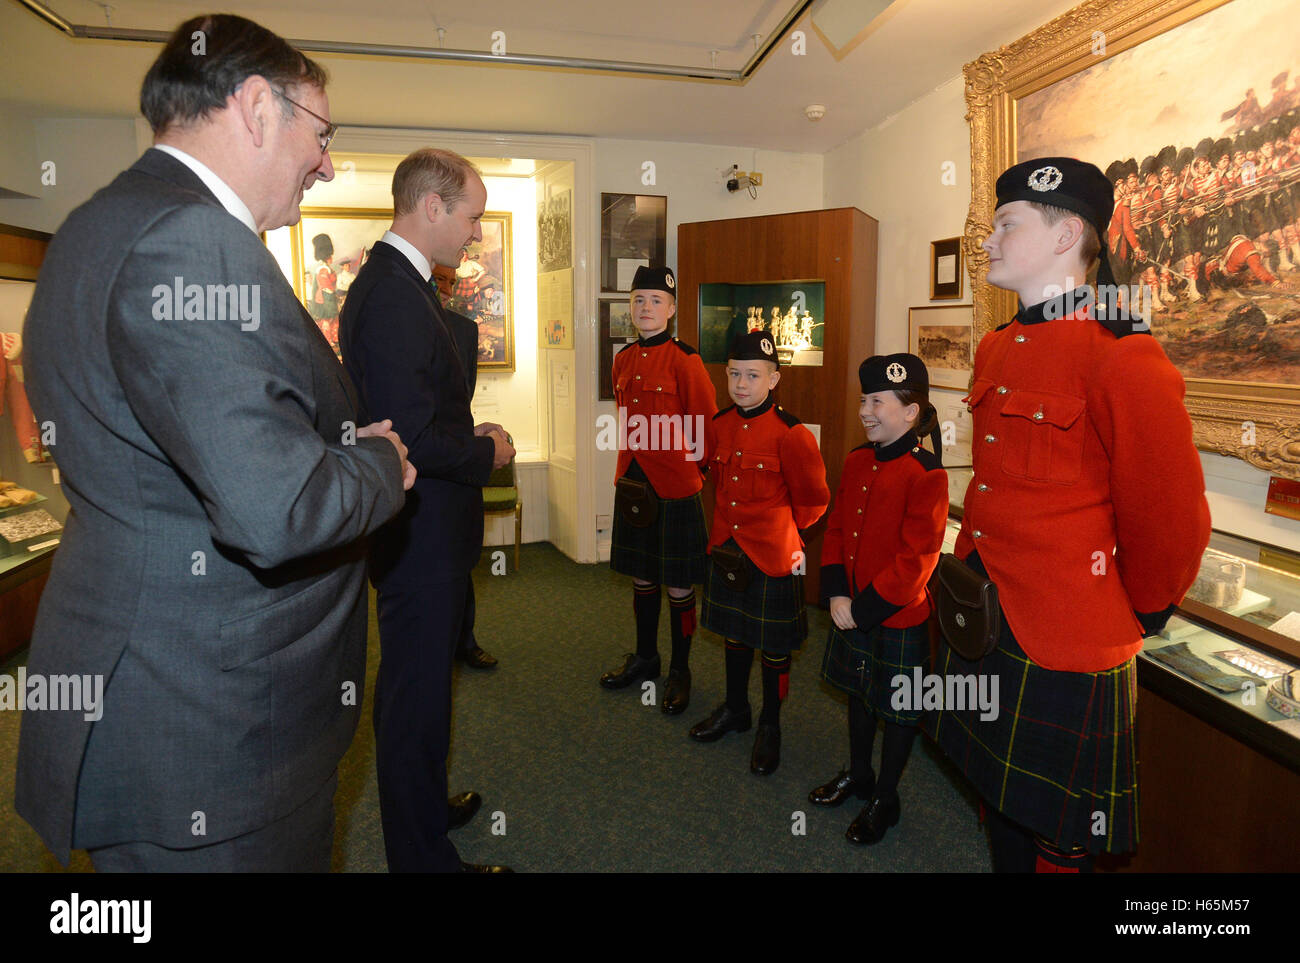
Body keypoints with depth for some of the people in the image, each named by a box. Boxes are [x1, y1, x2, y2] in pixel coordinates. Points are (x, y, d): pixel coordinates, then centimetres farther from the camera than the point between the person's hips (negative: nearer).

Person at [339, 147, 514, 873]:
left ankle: (423, 806, 46)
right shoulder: (394, 297, -23)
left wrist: (469, 435, 6)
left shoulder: (397, 282, 11)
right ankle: (425, 854, 25)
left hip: (419, 534, 11)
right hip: (421, 538, -11)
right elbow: (417, 440, -28)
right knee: (419, 697, 5)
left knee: (412, 687, 25)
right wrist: (487, 453, -11)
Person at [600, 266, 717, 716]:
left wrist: (696, 466, 0)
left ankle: (680, 673, 21)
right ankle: (645, 658, 35)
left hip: (675, 487, -6)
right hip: (633, 484, 6)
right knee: (641, 575, 17)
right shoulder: (623, 360, 8)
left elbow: (706, 423, -6)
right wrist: (629, 466, 15)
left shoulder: (684, 359, -10)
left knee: (678, 583, 5)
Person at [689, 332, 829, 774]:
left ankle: (770, 726, 28)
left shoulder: (790, 432, -17)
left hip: (773, 555, -6)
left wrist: (784, 532, 4)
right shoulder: (720, 425, 1)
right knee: (734, 631, 20)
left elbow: (813, 499, -6)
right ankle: (735, 709, 40)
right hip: (727, 549, 6)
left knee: (774, 643, 9)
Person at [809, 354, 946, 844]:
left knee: (899, 709, 13)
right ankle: (857, 774, 45)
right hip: (851, 610, 7)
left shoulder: (926, 476, -21)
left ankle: (885, 799, 32)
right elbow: (836, 528, 6)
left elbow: (915, 561, -22)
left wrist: (864, 610, -20)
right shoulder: (857, 460, 1)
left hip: (899, 618, -7)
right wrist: (836, 594, -5)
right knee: (859, 692, 24)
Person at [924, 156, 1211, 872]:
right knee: (1000, 813, 24)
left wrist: (1138, 615, 0)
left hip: (1065, 652, -7)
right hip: (981, 624, 8)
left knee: (1055, 843, 12)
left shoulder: (1124, 358, -18)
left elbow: (1171, 520, -13)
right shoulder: (997, 349, 8)